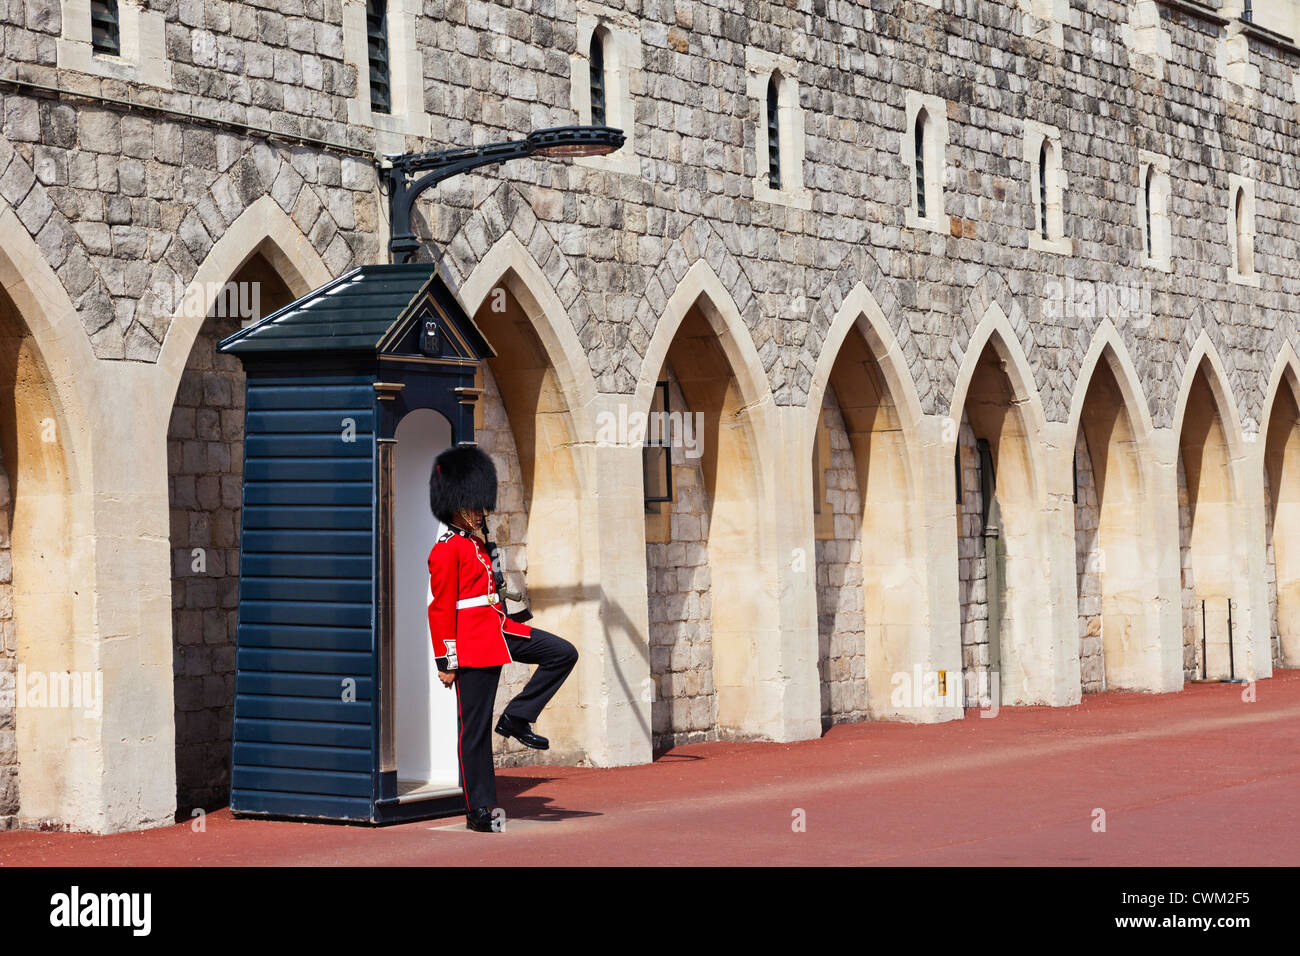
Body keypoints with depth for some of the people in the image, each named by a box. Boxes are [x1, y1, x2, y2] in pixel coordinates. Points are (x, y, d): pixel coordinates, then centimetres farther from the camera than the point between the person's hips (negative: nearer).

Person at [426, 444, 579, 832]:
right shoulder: (446, 551, -12)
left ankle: (516, 717, 3)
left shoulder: (478, 543, 15)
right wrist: (446, 662, -17)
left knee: (563, 654, -4)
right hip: (473, 643, -9)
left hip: (502, 631, 9)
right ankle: (479, 810, 3)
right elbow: (440, 608, -15)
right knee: (474, 727, -3)